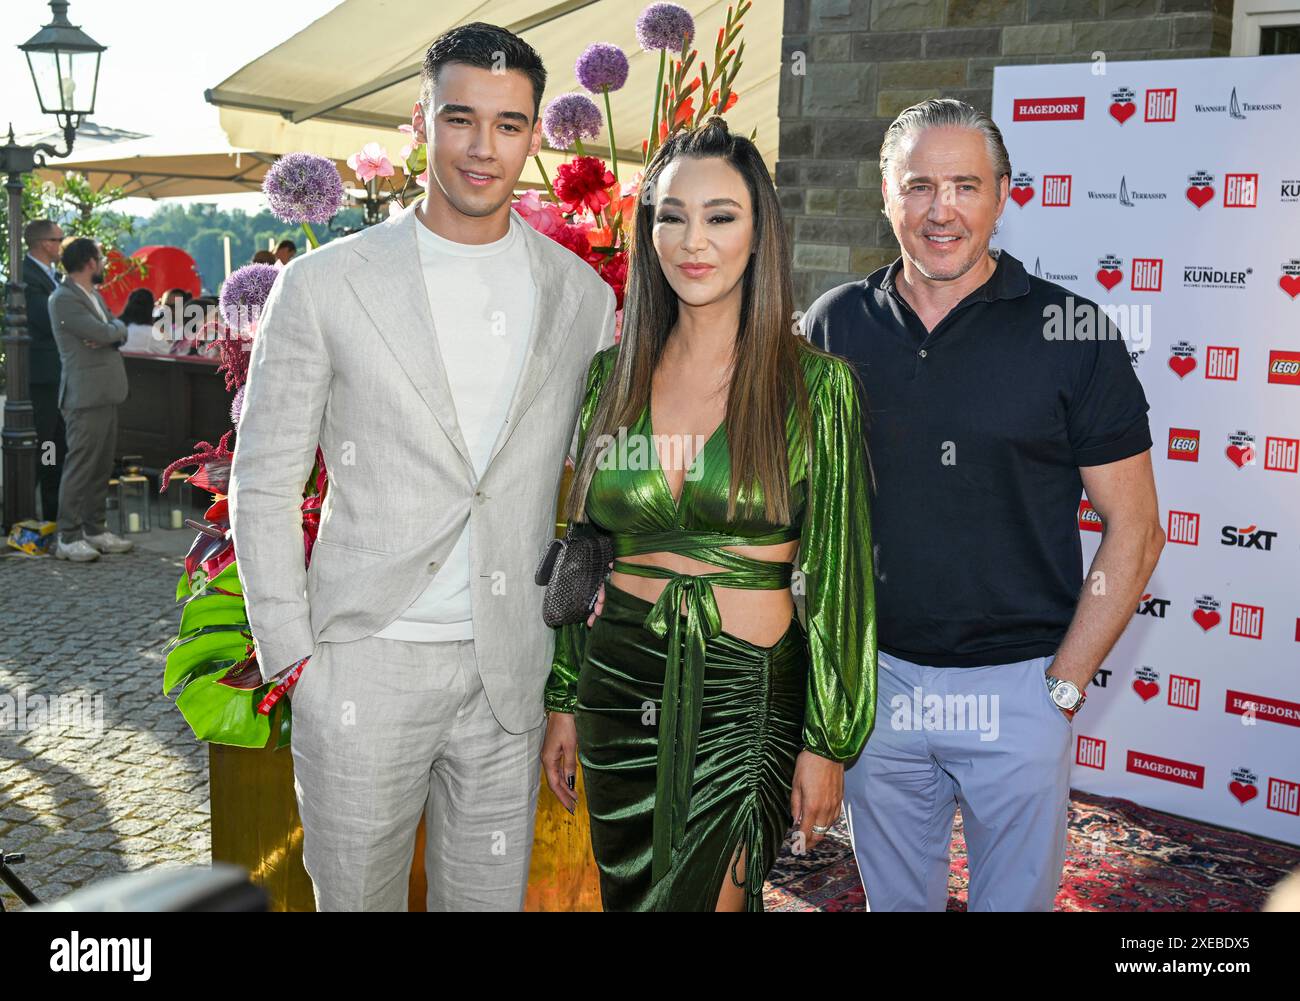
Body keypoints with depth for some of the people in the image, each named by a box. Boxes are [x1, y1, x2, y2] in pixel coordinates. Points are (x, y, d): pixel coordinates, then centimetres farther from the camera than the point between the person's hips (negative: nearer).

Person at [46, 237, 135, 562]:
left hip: (105, 394, 9)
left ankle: (95, 529, 20)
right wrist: (115, 327, 2)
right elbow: (101, 333, -19)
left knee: (102, 467, 12)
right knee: (80, 466, -7)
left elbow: (118, 333, 13)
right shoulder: (63, 299, -11)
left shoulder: (94, 296, 19)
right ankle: (68, 538, -3)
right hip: (85, 395, -9)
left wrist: (110, 331, -8)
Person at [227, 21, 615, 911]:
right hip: (364, 667, -2)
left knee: (492, 895, 13)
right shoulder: (325, 284, -2)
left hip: (512, 671, 2)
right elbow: (265, 485, 0)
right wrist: (292, 656, -4)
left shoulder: (583, 295, 5)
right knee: (356, 895, 11)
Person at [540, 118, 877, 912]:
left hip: (749, 701, -4)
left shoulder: (816, 385, -7)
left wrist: (830, 743, -6)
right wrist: (565, 700, 10)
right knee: (627, 895, 16)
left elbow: (836, 576, -6)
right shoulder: (613, 377, 4)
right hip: (622, 688, 4)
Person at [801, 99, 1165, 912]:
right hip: (875, 674, 3)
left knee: (1017, 898, 13)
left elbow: (1134, 529, -4)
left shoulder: (1071, 333, -7)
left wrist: (1065, 684, -8)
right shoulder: (836, 324, 1)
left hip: (1017, 685, -2)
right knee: (894, 898, 19)